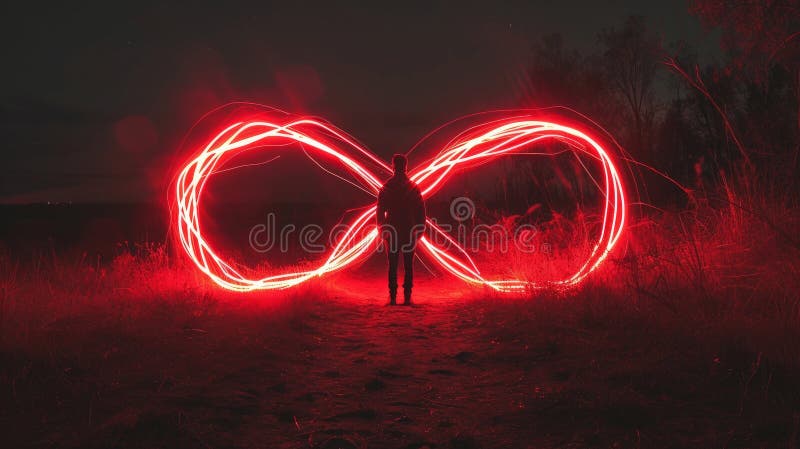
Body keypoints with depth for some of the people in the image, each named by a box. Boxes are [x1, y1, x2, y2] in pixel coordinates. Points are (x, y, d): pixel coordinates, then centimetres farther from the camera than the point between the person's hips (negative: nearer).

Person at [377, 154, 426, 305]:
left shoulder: (385, 189, -1)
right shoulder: (414, 188, 0)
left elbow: (380, 211, 1)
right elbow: (421, 211, 3)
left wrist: (382, 230, 9)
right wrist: (420, 229, 10)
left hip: (392, 232, 0)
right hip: (409, 232, 0)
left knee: (393, 266, 4)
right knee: (408, 265, 4)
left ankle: (393, 297, 1)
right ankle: (407, 297, 2)